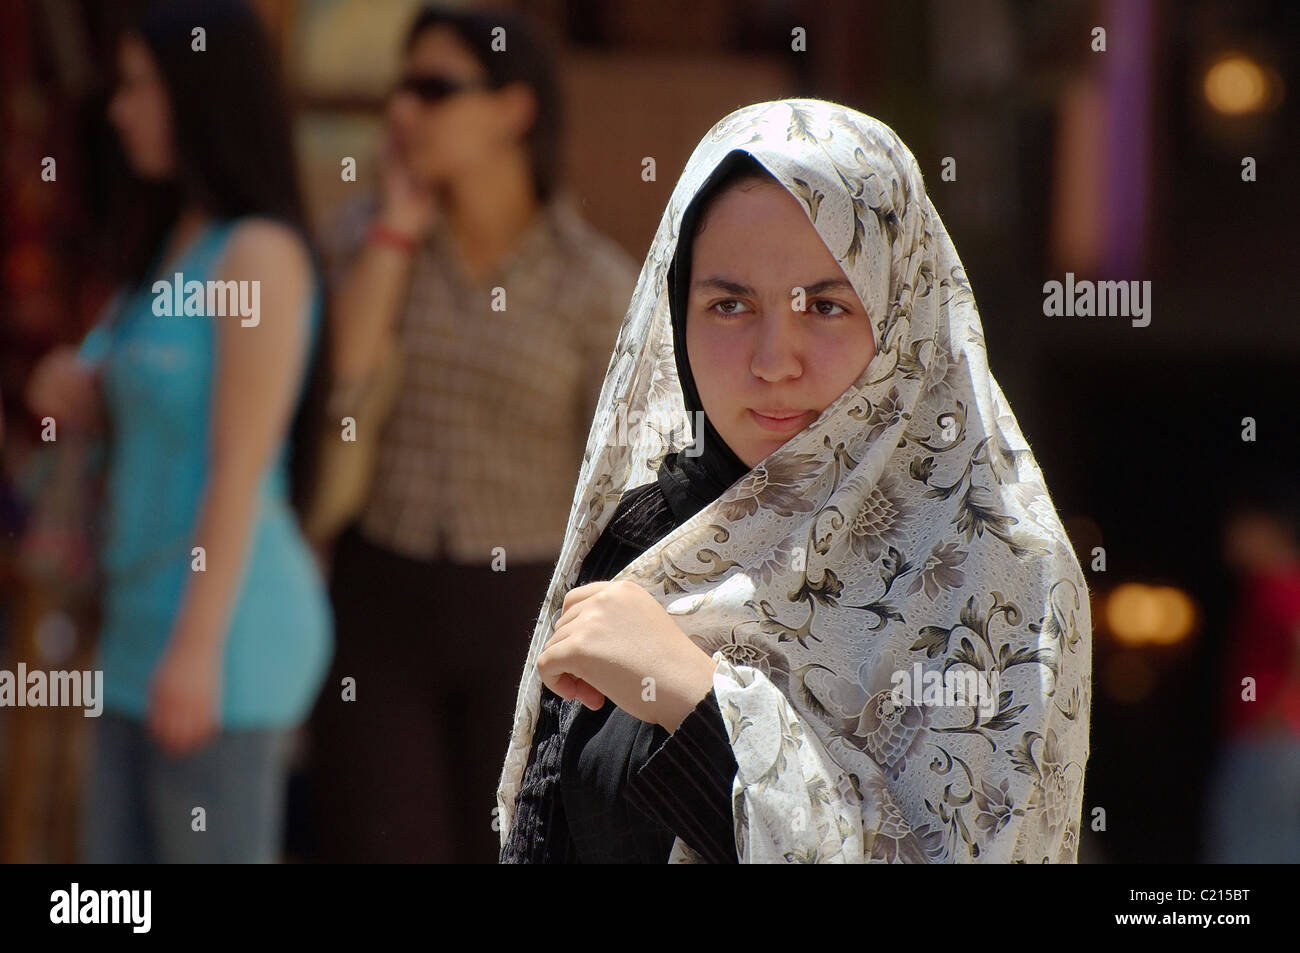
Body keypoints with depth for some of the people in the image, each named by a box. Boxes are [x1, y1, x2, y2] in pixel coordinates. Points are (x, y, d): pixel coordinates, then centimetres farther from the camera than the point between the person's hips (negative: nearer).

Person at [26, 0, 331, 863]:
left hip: (228, 631, -9)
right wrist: (75, 391, -2)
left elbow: (243, 467, -19)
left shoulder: (263, 254, -14)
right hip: (149, 626, 9)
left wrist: (198, 647, -21)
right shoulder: (178, 245, 13)